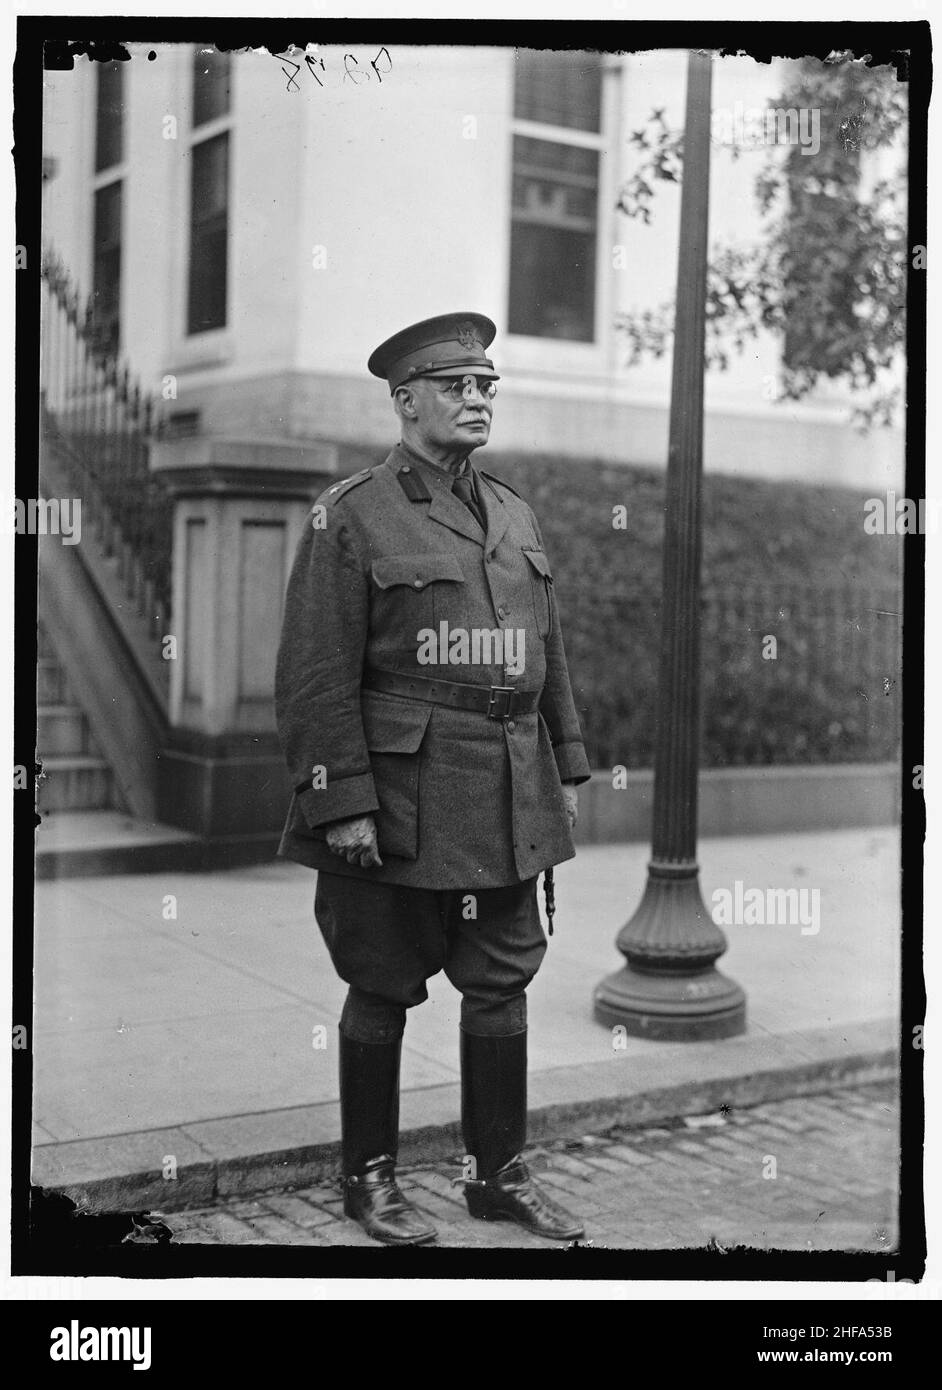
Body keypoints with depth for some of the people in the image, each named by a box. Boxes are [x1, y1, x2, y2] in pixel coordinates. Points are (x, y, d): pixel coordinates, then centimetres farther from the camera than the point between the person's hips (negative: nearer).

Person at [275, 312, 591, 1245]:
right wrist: (342, 803, -17)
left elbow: (548, 655, 18)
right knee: (384, 988, 7)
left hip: (508, 806, 6)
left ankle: (498, 1173, 25)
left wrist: (565, 769, 14)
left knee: (502, 983, 11)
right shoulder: (350, 517, -7)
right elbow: (315, 675, -12)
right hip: (398, 797, -6)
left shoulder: (513, 515, 14)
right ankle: (368, 1177, 23)